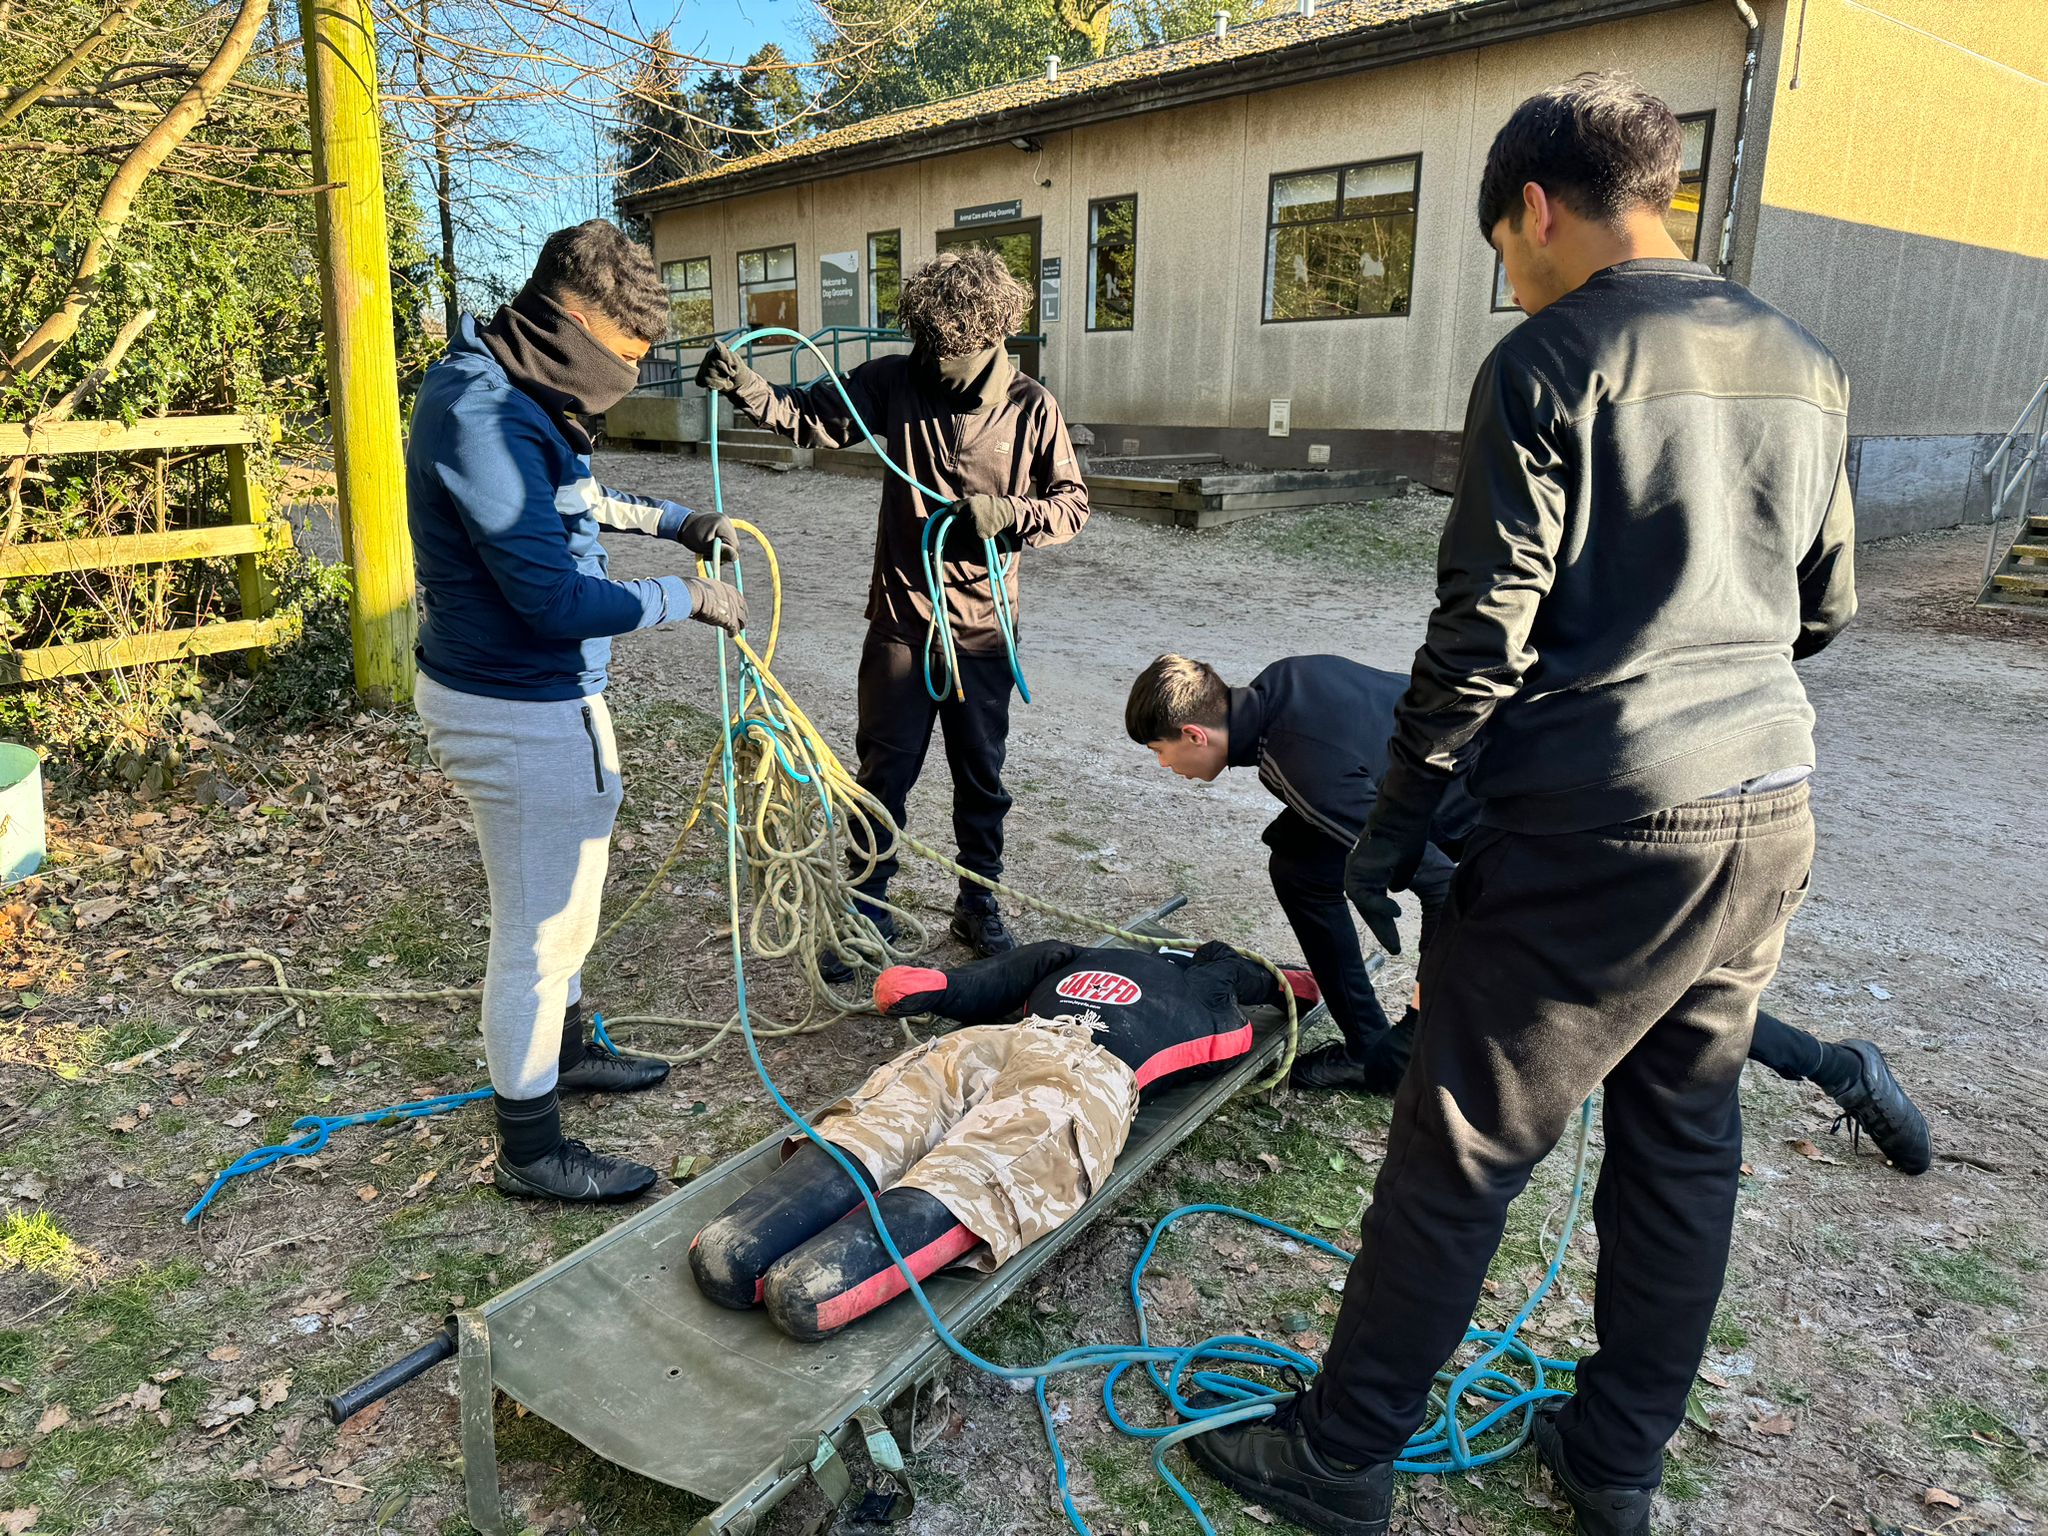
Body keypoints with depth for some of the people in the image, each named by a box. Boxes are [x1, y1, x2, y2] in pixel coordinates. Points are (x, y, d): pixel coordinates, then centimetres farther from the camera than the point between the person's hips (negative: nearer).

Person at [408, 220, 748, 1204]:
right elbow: (556, 599, -28)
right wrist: (686, 599, -16)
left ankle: (565, 1049, 47)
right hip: (518, 712, -10)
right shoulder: (483, 420, -26)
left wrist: (670, 521, 17)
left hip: (548, 693, 10)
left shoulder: (510, 391, 6)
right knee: (539, 924, 3)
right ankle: (531, 1150, 20)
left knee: (565, 896, 26)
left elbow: (566, 501, 26)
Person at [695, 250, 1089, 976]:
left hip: (983, 629, 0)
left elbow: (1072, 505, 0)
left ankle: (978, 902, 33)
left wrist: (1010, 514, -18)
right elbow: (812, 413, -11)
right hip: (900, 622, 0)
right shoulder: (896, 381, -5)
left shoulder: (1031, 406, -6)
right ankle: (867, 910, 25)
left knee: (981, 778, 14)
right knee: (883, 773, 9)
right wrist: (747, 387, -29)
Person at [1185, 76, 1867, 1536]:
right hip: (1769, 815, 8)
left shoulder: (1549, 362, -10)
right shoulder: (1804, 363, 11)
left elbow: (1483, 634, -14)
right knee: (1686, 1140, 17)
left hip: (1600, 827, -7)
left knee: (1461, 1153, 2)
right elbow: (1825, 603, 18)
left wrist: (1392, 825, -5)